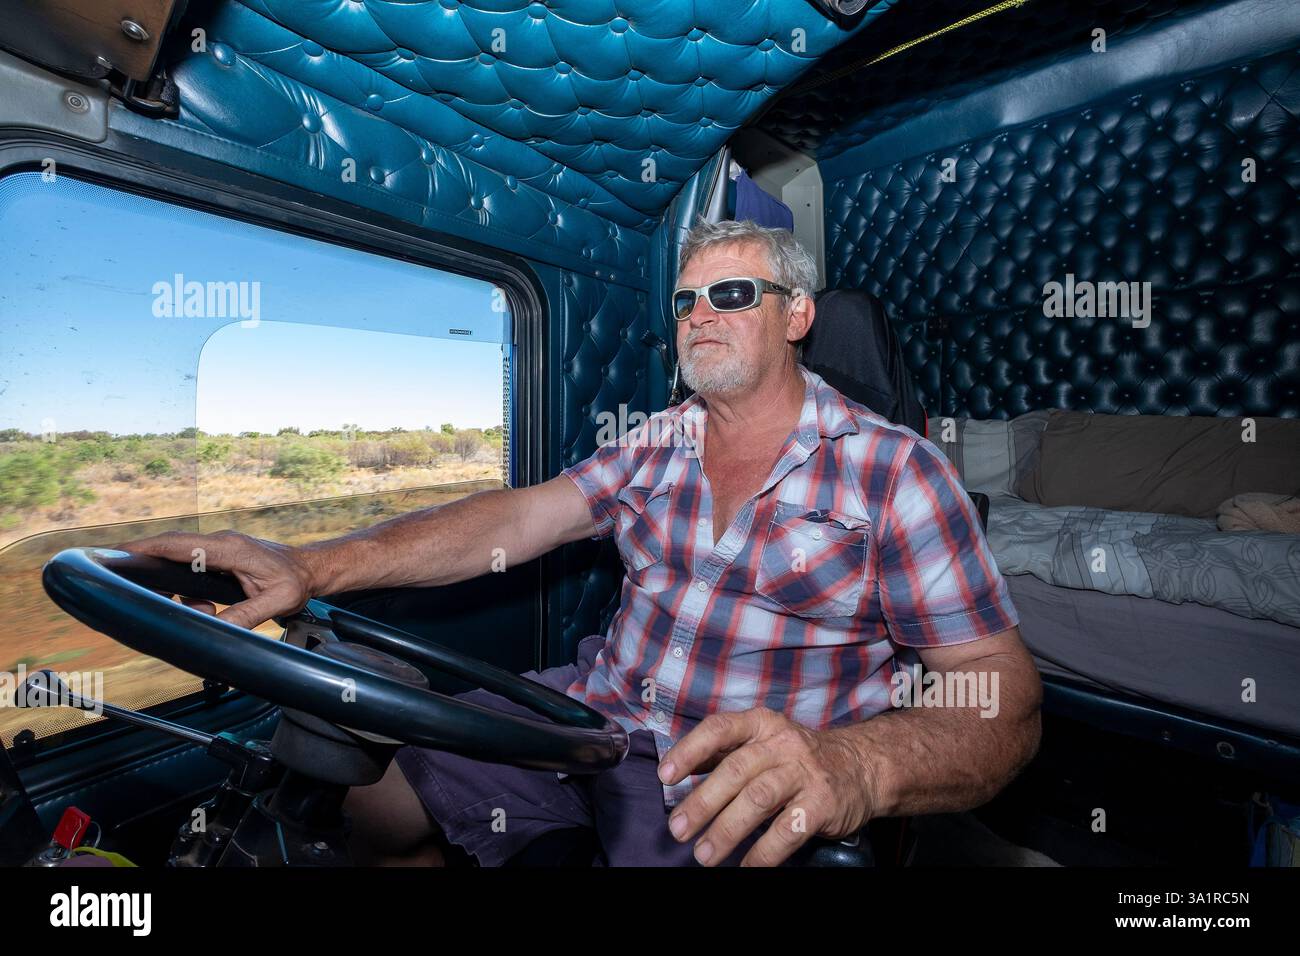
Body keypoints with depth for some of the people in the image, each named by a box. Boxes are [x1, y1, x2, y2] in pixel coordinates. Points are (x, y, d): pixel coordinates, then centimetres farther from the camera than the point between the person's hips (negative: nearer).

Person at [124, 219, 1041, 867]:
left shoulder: (897, 472, -10)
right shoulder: (655, 446, 5)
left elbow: (1003, 694, -13)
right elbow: (514, 518, -4)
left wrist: (855, 764, -35)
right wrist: (318, 565, -17)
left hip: (735, 786, -4)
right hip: (594, 708, 5)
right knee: (370, 795, 5)